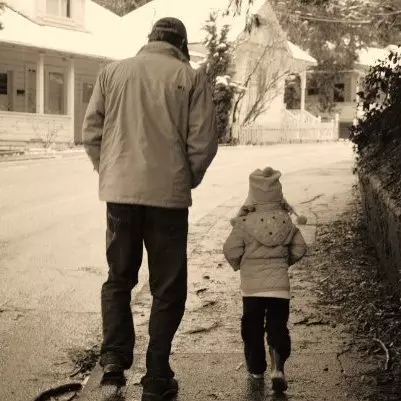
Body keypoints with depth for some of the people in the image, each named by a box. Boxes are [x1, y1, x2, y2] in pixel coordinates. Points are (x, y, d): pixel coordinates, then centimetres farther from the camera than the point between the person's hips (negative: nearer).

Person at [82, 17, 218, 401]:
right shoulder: (190, 77, -2)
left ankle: (115, 358, 6)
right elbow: (203, 141, -6)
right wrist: (187, 180, 9)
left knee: (118, 278, 19)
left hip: (120, 192, 2)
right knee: (167, 287, 9)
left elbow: (91, 132, 5)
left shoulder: (112, 72, 5)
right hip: (168, 194, -2)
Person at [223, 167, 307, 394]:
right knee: (278, 327, 5)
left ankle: (256, 367, 23)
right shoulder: (287, 222, 0)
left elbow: (231, 251, -9)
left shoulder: (245, 223, -9)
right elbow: (300, 249, 4)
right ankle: (278, 367, -13)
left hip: (252, 286, -1)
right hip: (280, 284, 2)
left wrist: (238, 264, 12)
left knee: (252, 328, 14)